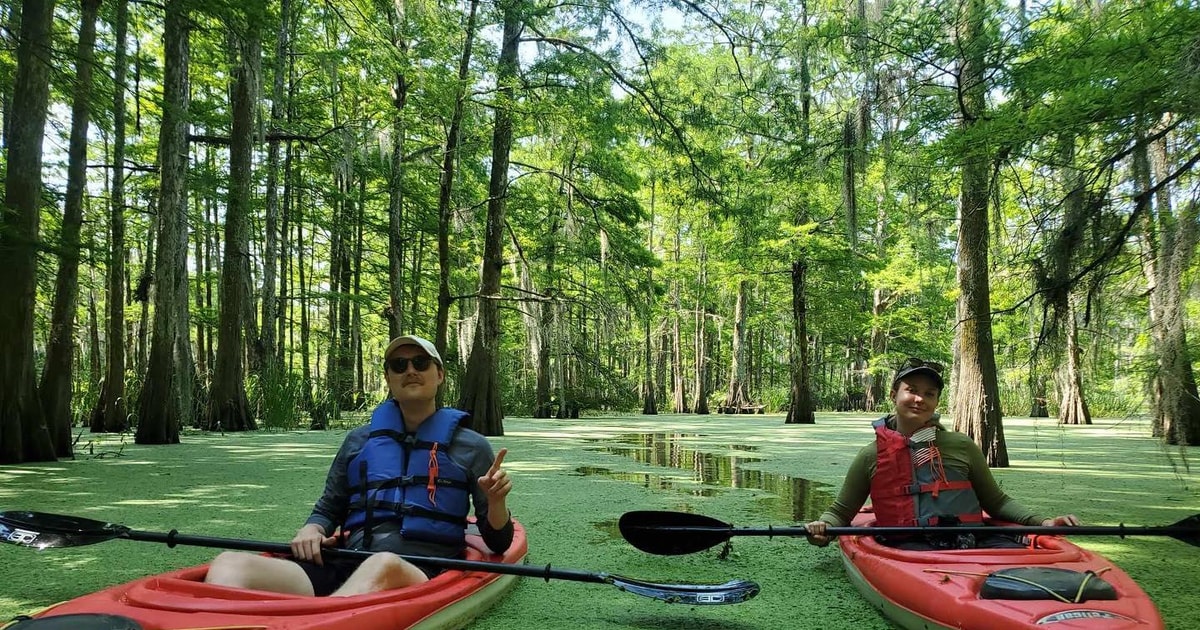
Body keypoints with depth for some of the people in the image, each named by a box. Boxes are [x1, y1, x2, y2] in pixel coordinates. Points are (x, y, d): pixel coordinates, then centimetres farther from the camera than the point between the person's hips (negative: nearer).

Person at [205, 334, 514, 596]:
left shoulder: (471, 447, 14)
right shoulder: (359, 440, 22)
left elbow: (499, 543, 14)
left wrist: (496, 501, -8)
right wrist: (311, 530, 4)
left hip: (421, 572, -3)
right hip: (345, 566, 3)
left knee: (383, 566, -41)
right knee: (230, 565, -25)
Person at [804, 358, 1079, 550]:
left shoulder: (961, 446, 15)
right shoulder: (871, 456, 12)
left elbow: (996, 501, 23)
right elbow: (840, 511, 19)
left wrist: (1040, 522, 6)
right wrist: (823, 529, -3)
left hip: (970, 540, 2)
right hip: (909, 545, -2)